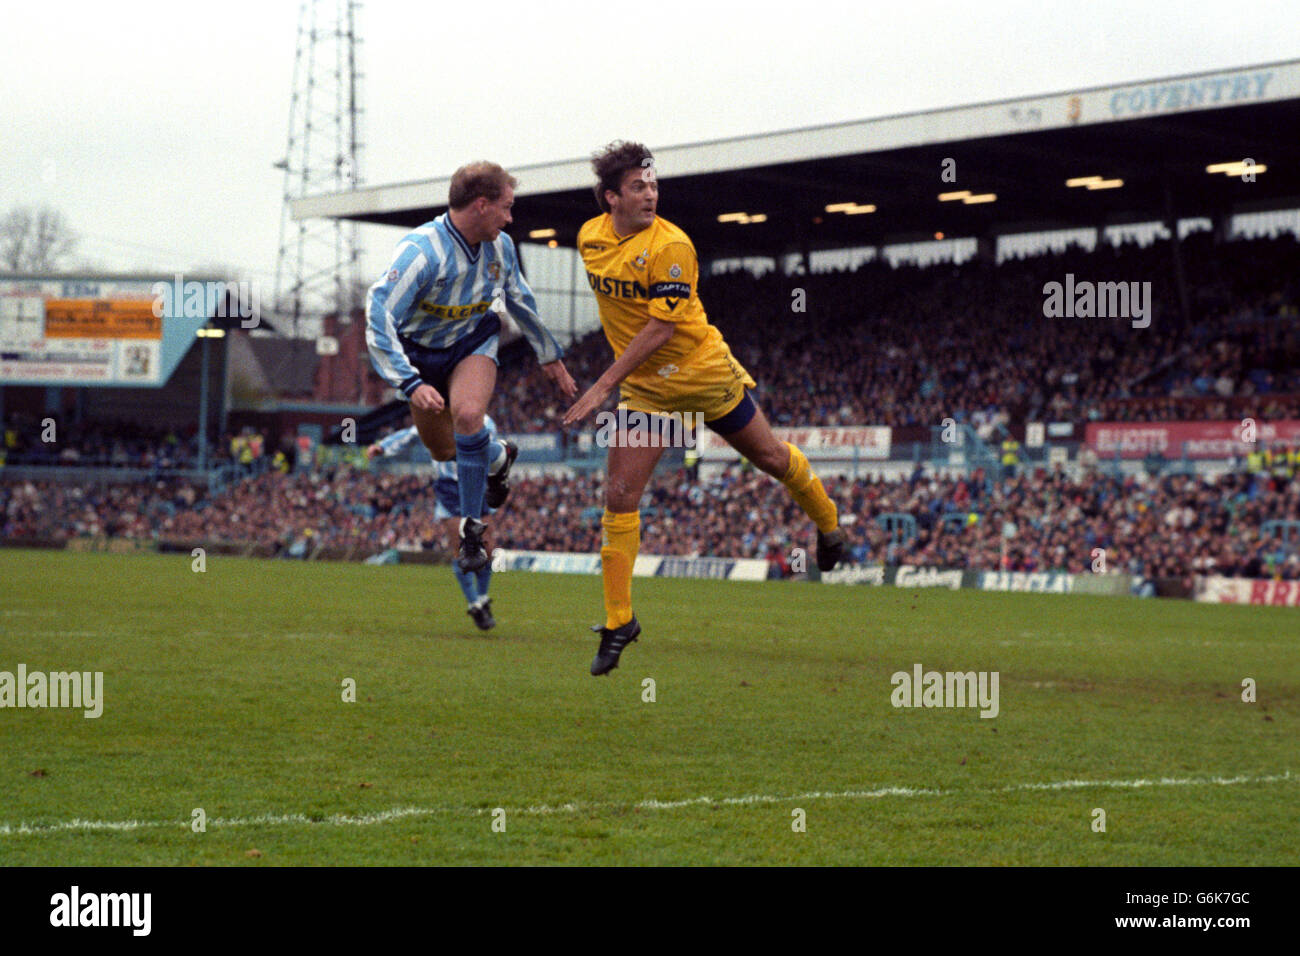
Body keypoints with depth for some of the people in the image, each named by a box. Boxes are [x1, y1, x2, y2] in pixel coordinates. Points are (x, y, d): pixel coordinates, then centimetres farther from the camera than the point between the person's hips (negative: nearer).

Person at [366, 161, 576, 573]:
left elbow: (520, 300, 9)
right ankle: (499, 457, 47)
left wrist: (551, 357, 18)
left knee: (467, 414, -30)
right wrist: (411, 384, -48)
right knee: (443, 451, 10)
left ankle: (472, 527, -17)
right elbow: (378, 315, -39)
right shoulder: (422, 250, -33)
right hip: (420, 350, -1)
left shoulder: (500, 246, -12)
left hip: (473, 342, 1)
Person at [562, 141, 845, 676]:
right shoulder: (589, 238, -3)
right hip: (645, 388, 4)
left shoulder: (670, 246, -23)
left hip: (702, 372, -4)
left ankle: (827, 521, 47)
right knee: (619, 497, -7)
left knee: (771, 458, 14)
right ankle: (618, 622, 1)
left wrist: (605, 385, -29)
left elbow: (661, 328, -26)